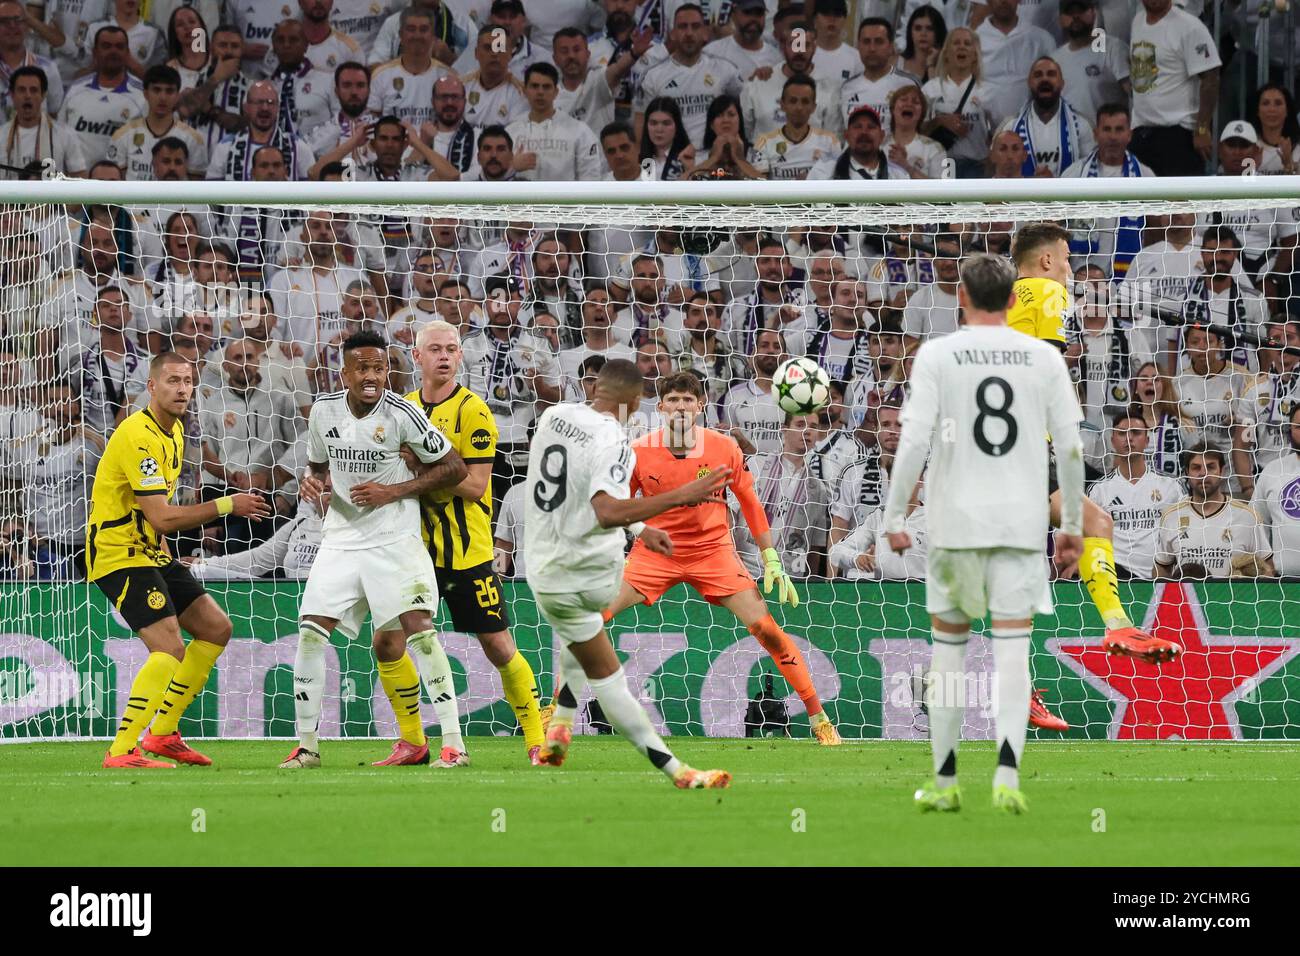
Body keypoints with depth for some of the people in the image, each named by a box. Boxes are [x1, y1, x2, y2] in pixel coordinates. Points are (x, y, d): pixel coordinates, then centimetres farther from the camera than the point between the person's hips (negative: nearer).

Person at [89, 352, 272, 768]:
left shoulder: (174, 431, 12)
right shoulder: (139, 436, -21)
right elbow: (161, 516, -26)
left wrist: (161, 543, 17)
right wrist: (227, 506, -20)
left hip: (150, 550, 10)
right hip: (119, 554, -10)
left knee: (216, 628, 11)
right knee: (169, 647, -22)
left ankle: (163, 733, 17)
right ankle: (122, 751, -21)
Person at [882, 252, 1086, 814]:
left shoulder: (937, 356, -3)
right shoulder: (1044, 358, 2)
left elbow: (914, 441, -10)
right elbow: (1070, 447, 2)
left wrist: (894, 517, -3)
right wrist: (1073, 525, 11)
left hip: (954, 522, -1)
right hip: (1022, 523, 1)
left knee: (949, 644, 13)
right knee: (1013, 652, -1)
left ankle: (945, 781, 15)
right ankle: (1007, 773, -19)